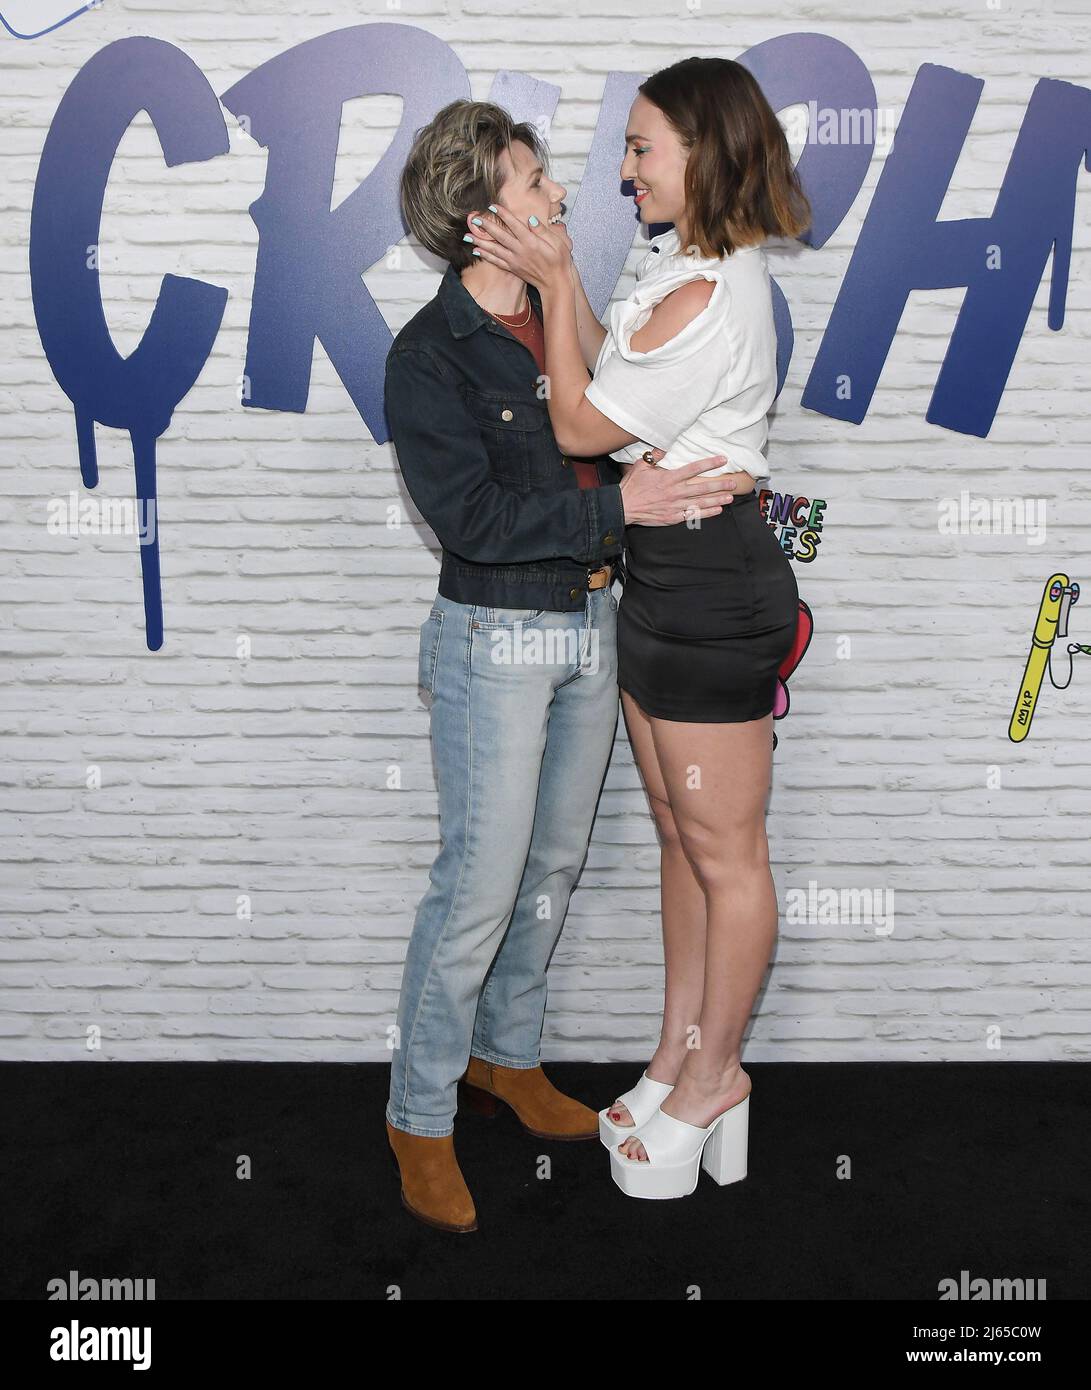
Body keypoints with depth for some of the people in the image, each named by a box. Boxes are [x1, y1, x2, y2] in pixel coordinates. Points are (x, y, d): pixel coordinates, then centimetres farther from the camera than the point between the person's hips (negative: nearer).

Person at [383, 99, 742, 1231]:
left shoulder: (561, 317, 8)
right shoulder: (429, 355, -13)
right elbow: (471, 516, -21)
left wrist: (684, 482, 3)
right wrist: (619, 506, -23)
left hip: (588, 623, 7)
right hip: (495, 638, -7)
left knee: (554, 863, 16)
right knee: (480, 885, -2)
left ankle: (506, 1056, 35)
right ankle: (420, 1115, 15)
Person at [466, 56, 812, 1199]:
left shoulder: (705, 297, -22)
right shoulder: (690, 264, 11)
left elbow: (581, 427, -14)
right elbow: (608, 385, 12)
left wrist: (555, 284, -8)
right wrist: (556, 279, 4)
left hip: (712, 587, -11)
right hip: (667, 576, 11)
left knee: (724, 848, 5)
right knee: (680, 830, 18)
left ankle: (712, 1078, 22)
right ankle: (682, 1053, 33)